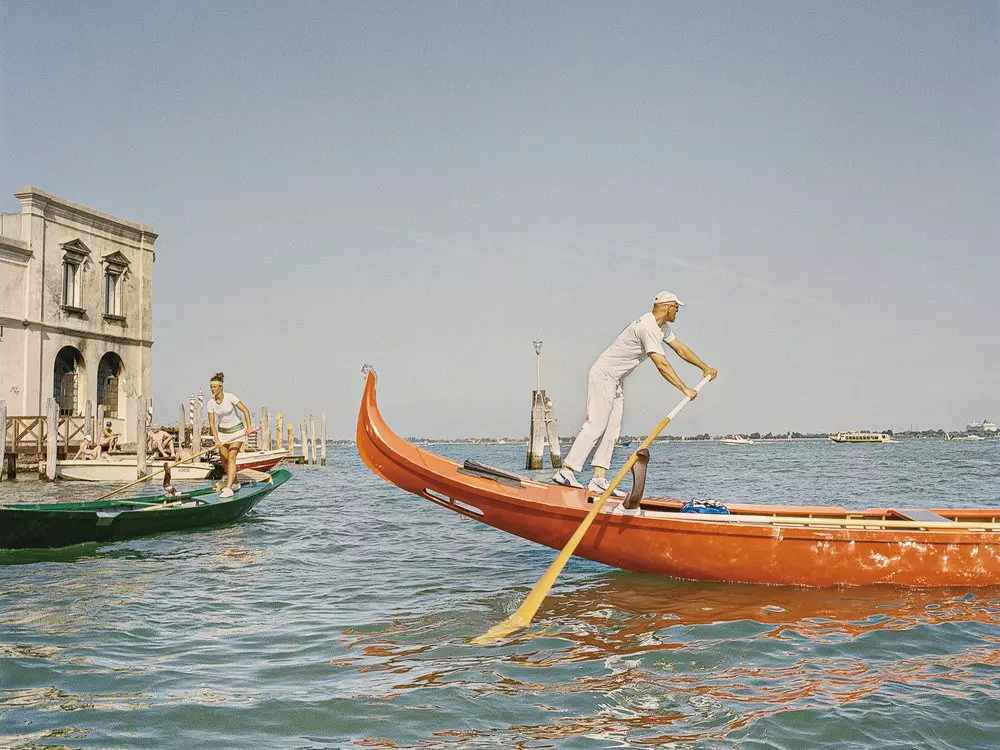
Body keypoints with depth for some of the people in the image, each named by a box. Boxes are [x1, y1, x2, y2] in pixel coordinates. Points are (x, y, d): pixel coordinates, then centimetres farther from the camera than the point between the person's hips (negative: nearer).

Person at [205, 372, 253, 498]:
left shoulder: (230, 397, -19)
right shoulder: (211, 403, -7)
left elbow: (245, 410, -15)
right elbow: (212, 423, -6)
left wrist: (248, 427, -24)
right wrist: (216, 440, -16)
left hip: (237, 431, -5)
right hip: (222, 432, 5)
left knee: (231, 458, -17)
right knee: (224, 461, 8)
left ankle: (228, 489, -23)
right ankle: (234, 483, 31)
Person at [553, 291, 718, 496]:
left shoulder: (662, 327, 12)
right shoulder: (648, 327, -21)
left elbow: (681, 349, 21)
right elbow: (661, 365, -26)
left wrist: (705, 368, 20)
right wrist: (685, 389, -24)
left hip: (615, 381, 11)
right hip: (603, 375, -11)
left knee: (612, 431, 3)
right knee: (596, 425, -15)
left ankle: (599, 479, -1)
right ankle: (565, 472, -15)